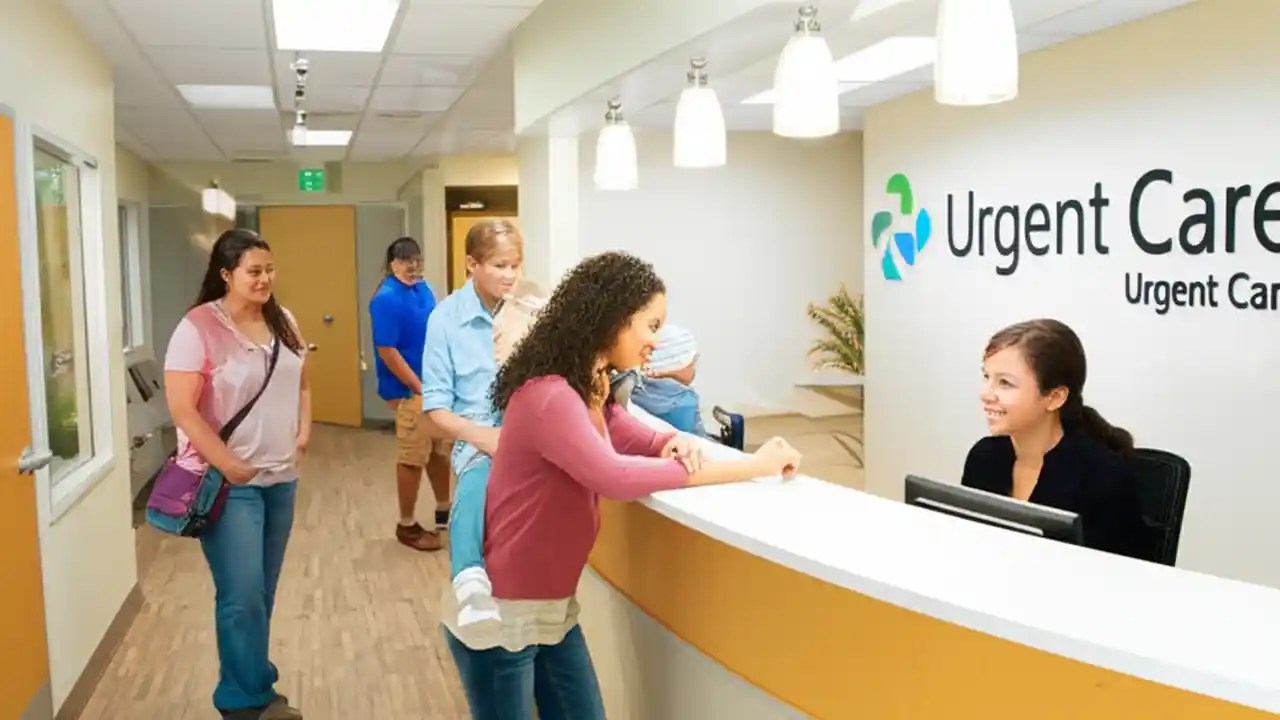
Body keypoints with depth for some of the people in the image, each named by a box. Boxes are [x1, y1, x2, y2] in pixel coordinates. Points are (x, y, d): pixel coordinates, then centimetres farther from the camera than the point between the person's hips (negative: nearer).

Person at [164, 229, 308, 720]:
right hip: (228, 482, -6)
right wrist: (227, 465, -17)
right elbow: (182, 408, -17)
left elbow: (301, 381, 21)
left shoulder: (283, 322, 6)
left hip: (280, 476, 6)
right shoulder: (198, 328, -14)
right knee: (242, 596, -3)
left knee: (263, 592, 14)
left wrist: (303, 430, 6)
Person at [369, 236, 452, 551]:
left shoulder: (423, 289, 8)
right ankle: (407, 525, 13)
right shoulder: (386, 299, -17)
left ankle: (443, 510, 35)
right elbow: (388, 352, -20)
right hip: (410, 390, -8)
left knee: (440, 449, 19)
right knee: (413, 458, 0)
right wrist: (420, 388, -18)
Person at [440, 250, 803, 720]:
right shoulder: (548, 396, -26)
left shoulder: (590, 392, 7)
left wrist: (681, 442, -16)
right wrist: (751, 467, -34)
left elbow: (641, 442, 10)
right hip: (499, 614, -9)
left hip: (553, 608, 9)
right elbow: (615, 477, -37)